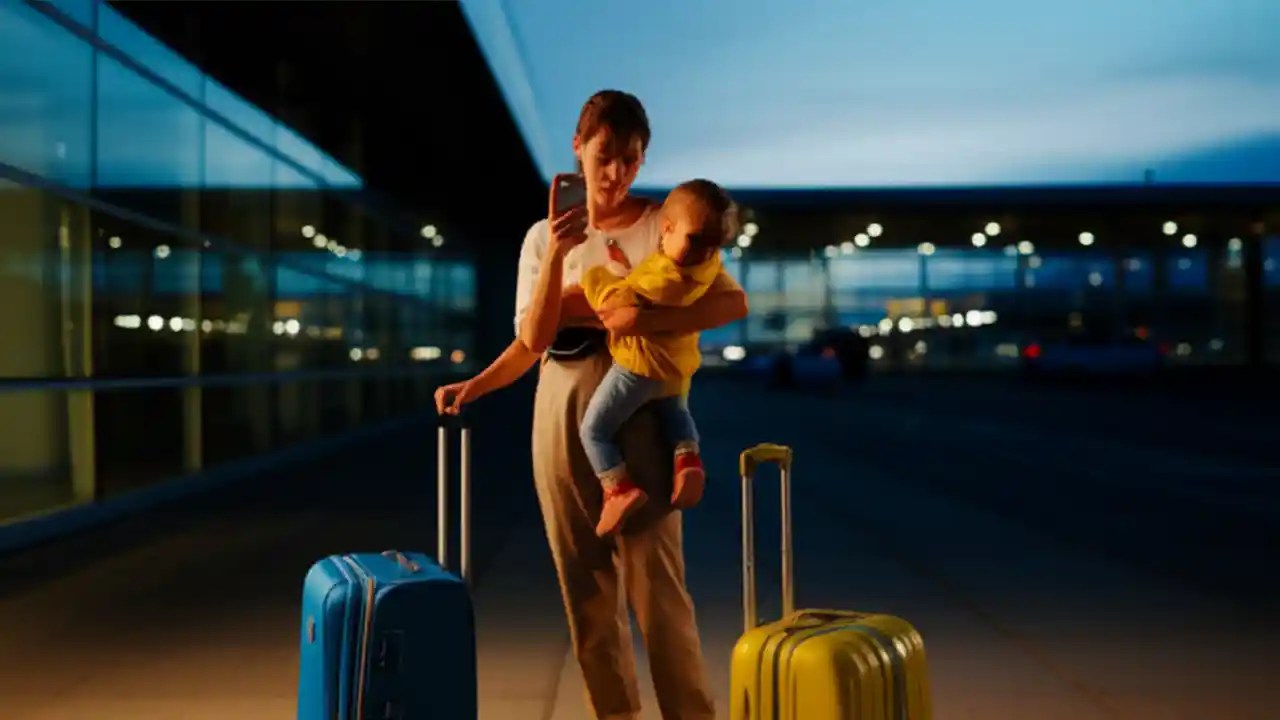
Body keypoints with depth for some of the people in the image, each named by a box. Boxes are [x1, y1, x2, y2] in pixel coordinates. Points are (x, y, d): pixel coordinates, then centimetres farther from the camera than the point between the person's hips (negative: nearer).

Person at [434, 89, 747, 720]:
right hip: (562, 419, 3)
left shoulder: (662, 225, 0)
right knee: (586, 589, 7)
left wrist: (648, 319, -21)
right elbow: (533, 341, 2)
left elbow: (734, 303, -11)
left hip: (636, 416, -3)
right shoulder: (544, 236, 8)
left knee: (655, 580, -6)